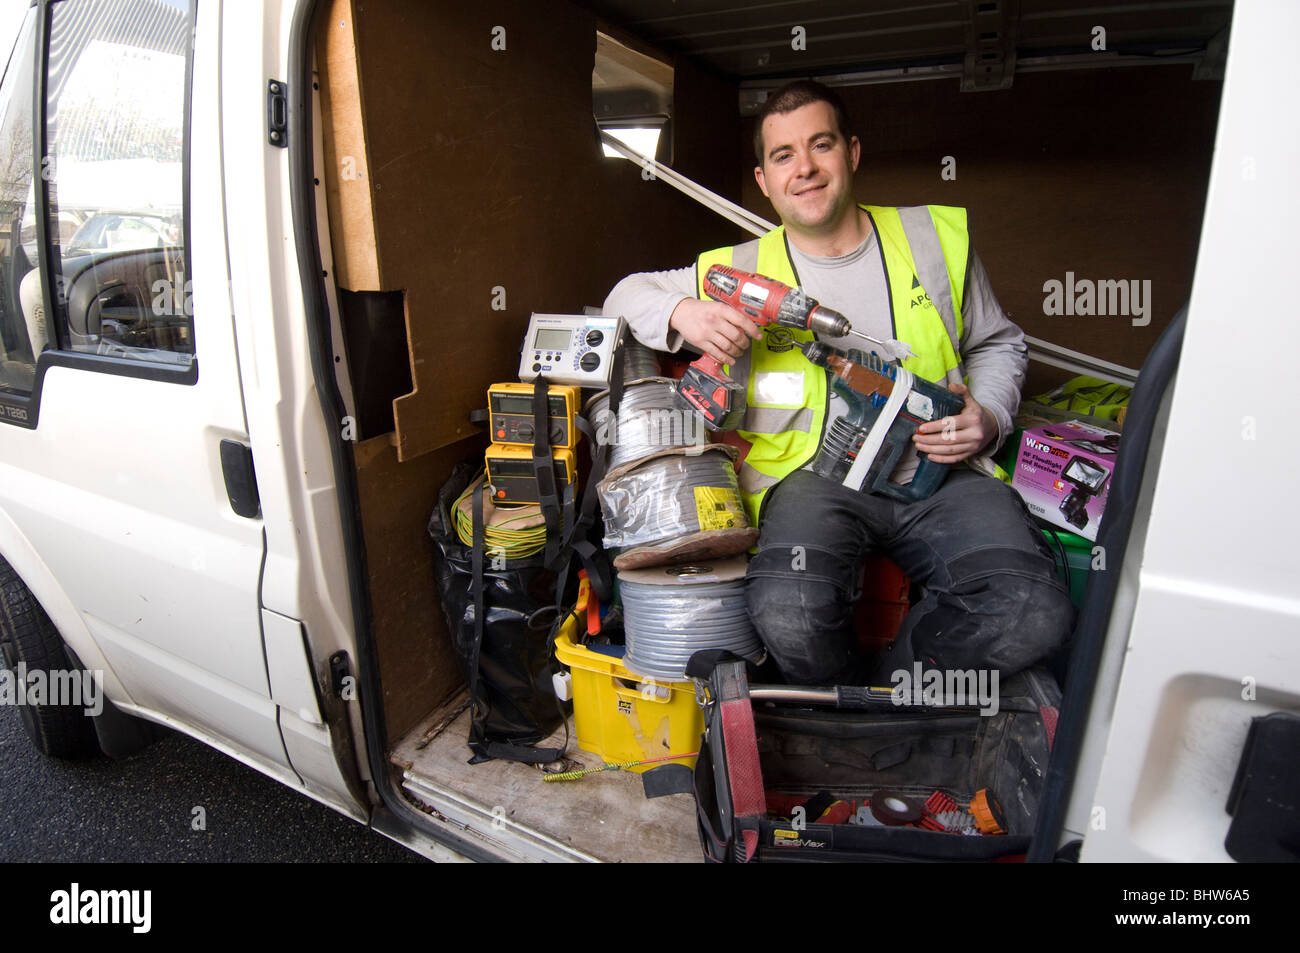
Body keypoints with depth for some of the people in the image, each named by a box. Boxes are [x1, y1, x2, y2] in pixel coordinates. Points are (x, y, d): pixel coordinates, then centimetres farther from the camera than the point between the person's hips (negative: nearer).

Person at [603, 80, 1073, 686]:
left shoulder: (935, 236, 12)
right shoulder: (741, 271, 9)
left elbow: (997, 342, 24)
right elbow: (626, 294, 17)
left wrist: (989, 418, 2)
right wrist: (682, 313, -7)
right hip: (814, 475, -1)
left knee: (1034, 613, -26)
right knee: (789, 618, -32)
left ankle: (880, 688, 1)